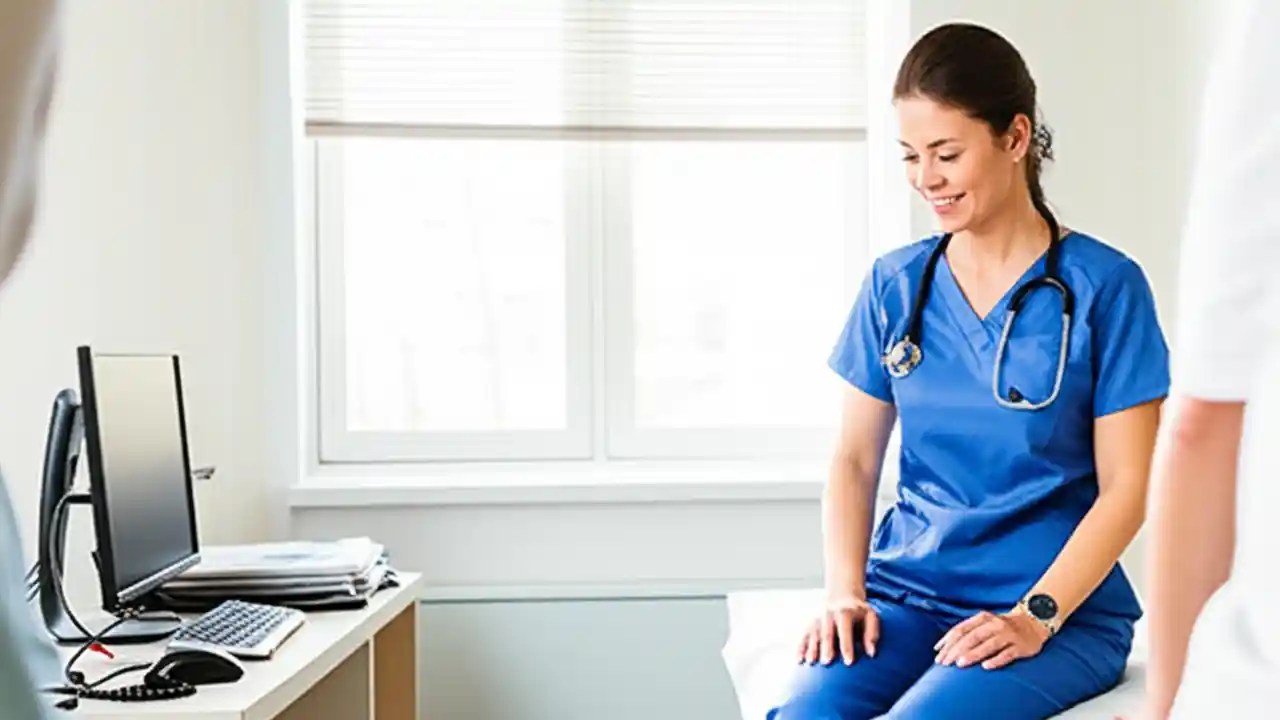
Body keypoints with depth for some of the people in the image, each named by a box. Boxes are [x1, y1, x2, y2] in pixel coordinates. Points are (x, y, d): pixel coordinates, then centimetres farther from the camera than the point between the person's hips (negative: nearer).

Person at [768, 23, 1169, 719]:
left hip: (1061, 613, -3)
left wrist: (1036, 616, -15)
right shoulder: (894, 284, 8)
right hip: (906, 591, 3)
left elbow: (1126, 488, -4)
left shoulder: (1104, 286, -3)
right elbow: (855, 458, 10)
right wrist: (844, 591, -4)